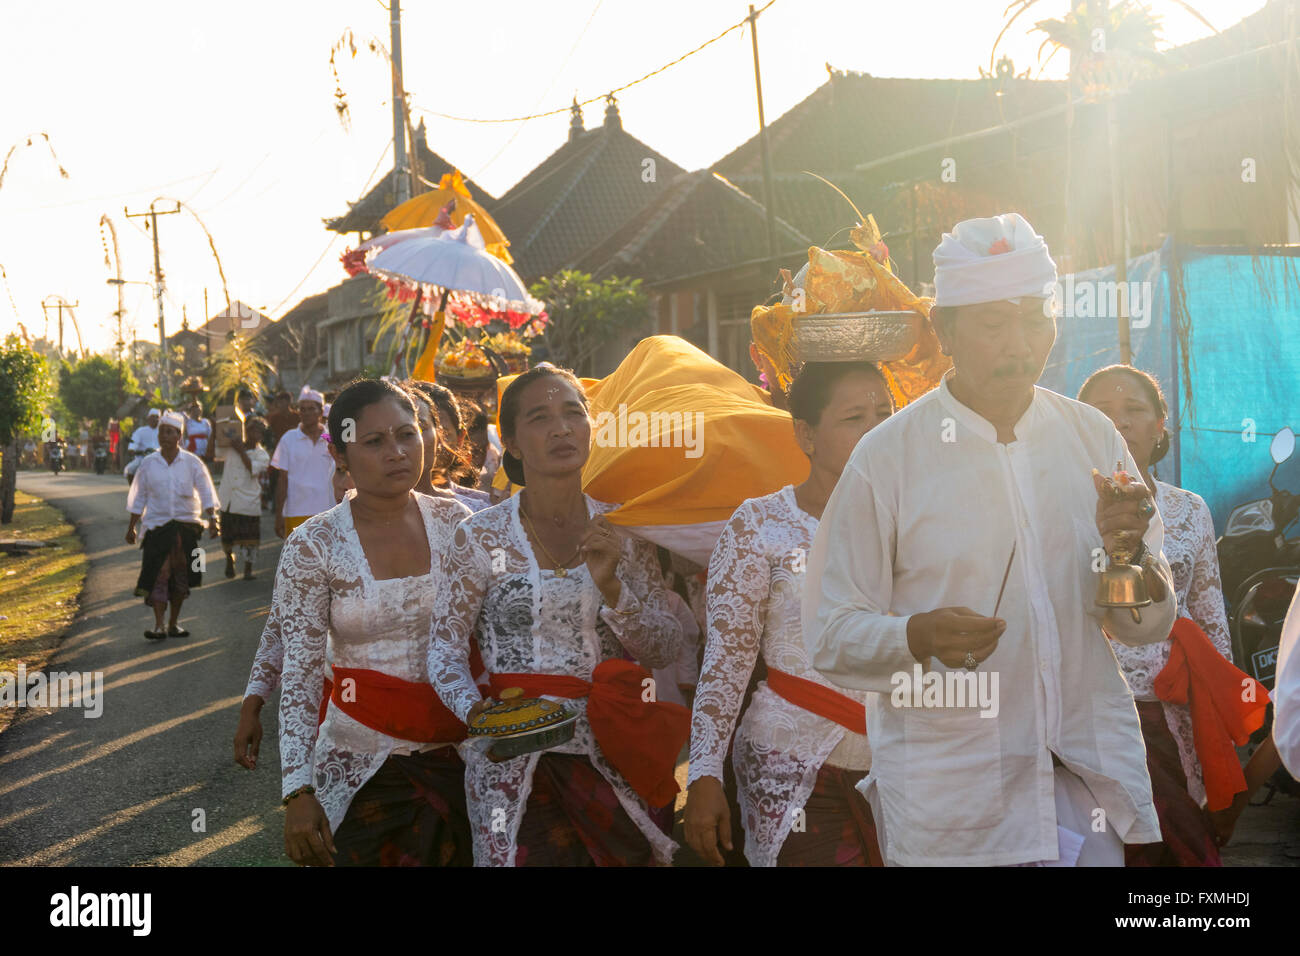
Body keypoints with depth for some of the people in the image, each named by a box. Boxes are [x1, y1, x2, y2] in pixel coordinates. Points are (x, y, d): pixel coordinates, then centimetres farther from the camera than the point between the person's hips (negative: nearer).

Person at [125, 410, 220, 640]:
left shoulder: (191, 462, 0)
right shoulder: (148, 464, 3)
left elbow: (206, 493, -2)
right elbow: (138, 498, 11)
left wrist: (212, 518, -15)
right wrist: (131, 527, 12)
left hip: (186, 525, 1)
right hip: (157, 524, -1)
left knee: (181, 575, 6)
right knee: (158, 573, -11)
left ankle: (174, 623, 18)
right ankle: (158, 625, -12)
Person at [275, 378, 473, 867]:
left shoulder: (456, 522, 0)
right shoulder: (312, 546, -8)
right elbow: (300, 675, -10)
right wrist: (298, 791, -16)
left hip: (458, 755, 3)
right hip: (360, 766, -2)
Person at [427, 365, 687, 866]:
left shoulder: (622, 530, 4)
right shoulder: (481, 536, -3)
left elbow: (665, 650, 1)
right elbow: (445, 647, -1)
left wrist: (610, 585, -14)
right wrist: (474, 708, -20)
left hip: (612, 758, 3)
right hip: (515, 762, -3)